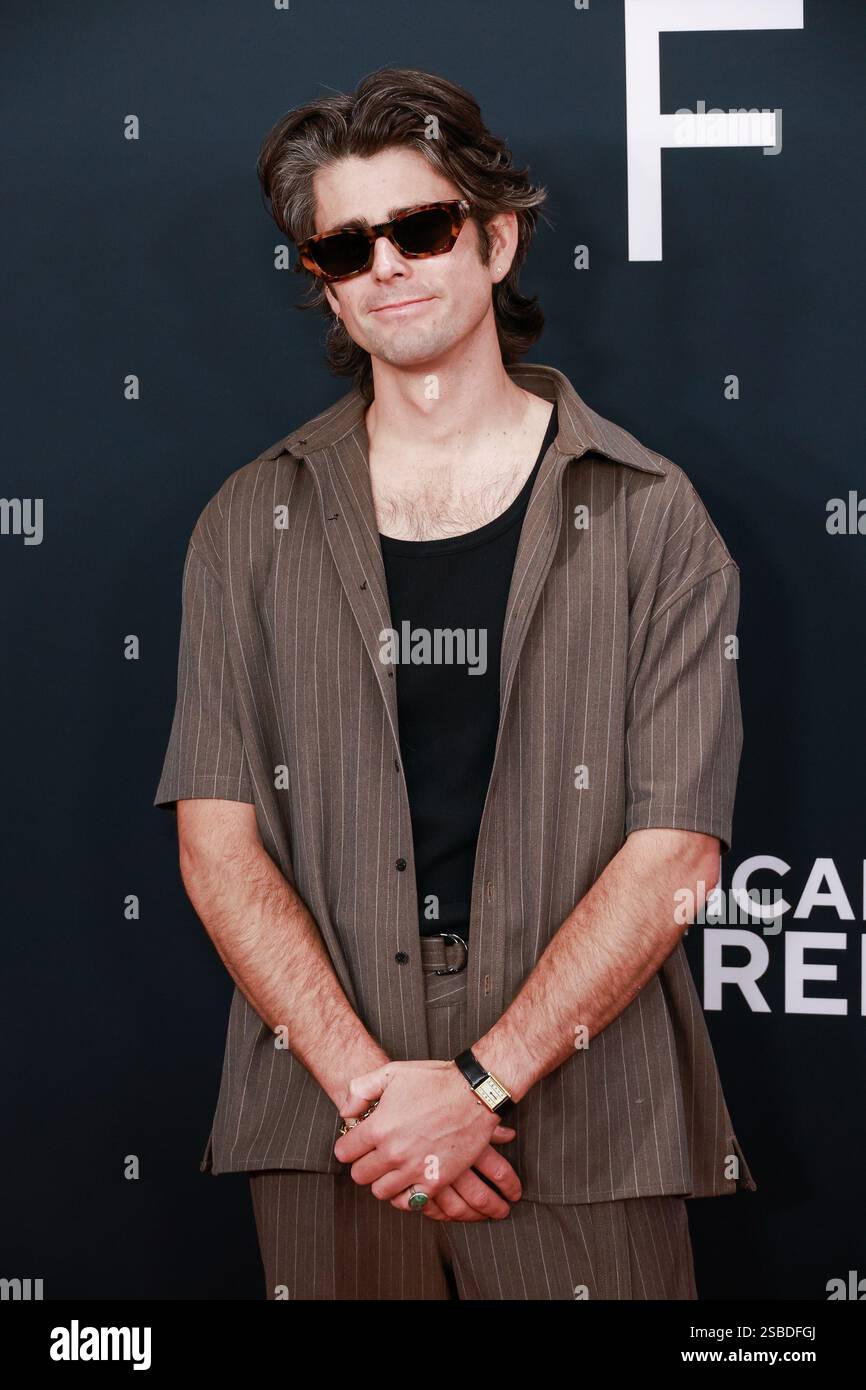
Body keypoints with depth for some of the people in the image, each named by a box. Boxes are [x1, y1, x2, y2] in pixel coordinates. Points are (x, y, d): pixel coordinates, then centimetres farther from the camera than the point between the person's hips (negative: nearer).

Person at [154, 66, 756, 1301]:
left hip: (587, 1122, -1)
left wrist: (481, 1081, -14)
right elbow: (218, 841, -1)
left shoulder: (651, 517, 0)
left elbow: (677, 846, -6)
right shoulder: (252, 525, 5)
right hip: (324, 1120, 1)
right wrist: (367, 1081, -12)